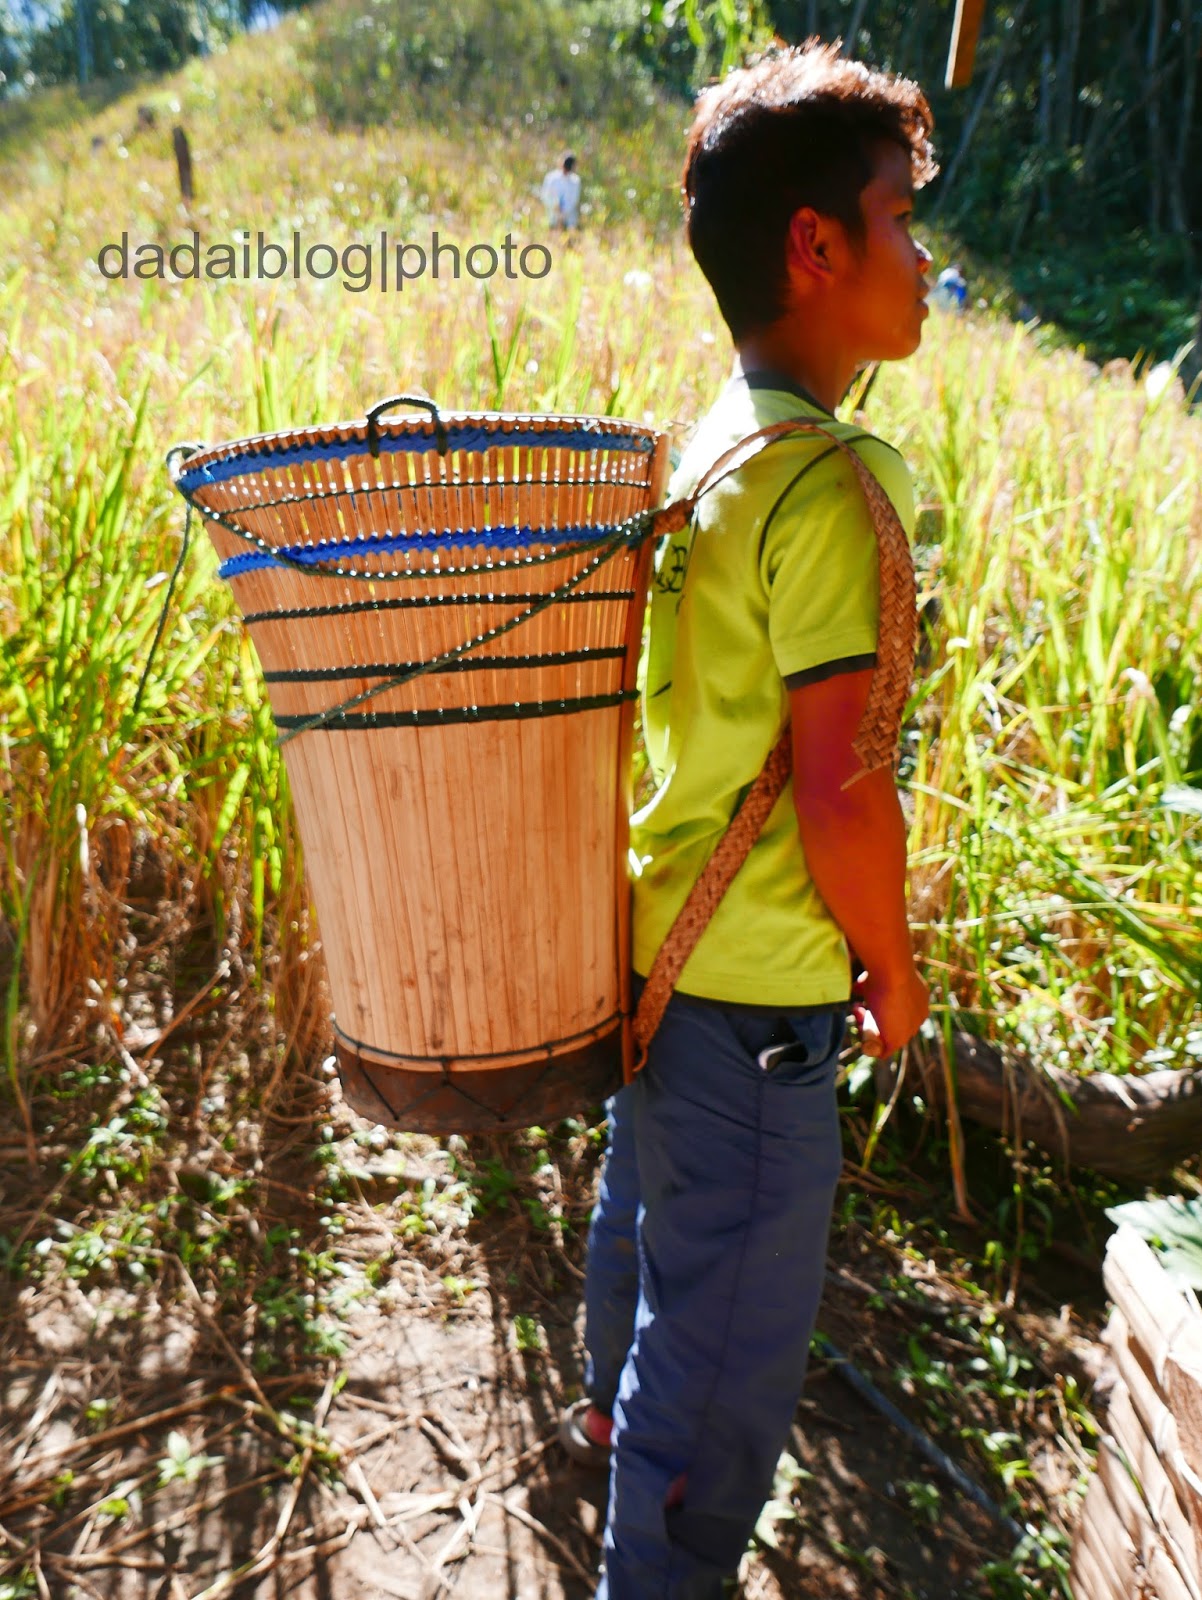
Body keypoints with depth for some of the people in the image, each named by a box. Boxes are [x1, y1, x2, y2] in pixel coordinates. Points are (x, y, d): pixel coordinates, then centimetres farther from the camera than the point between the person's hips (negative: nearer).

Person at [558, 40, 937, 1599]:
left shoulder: (708, 445, 6)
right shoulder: (830, 482, -22)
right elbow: (839, 789, -24)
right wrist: (895, 968, -6)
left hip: (659, 937, 10)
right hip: (758, 991, -9)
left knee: (649, 1202, 32)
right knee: (738, 1327, 12)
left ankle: (616, 1406, 60)